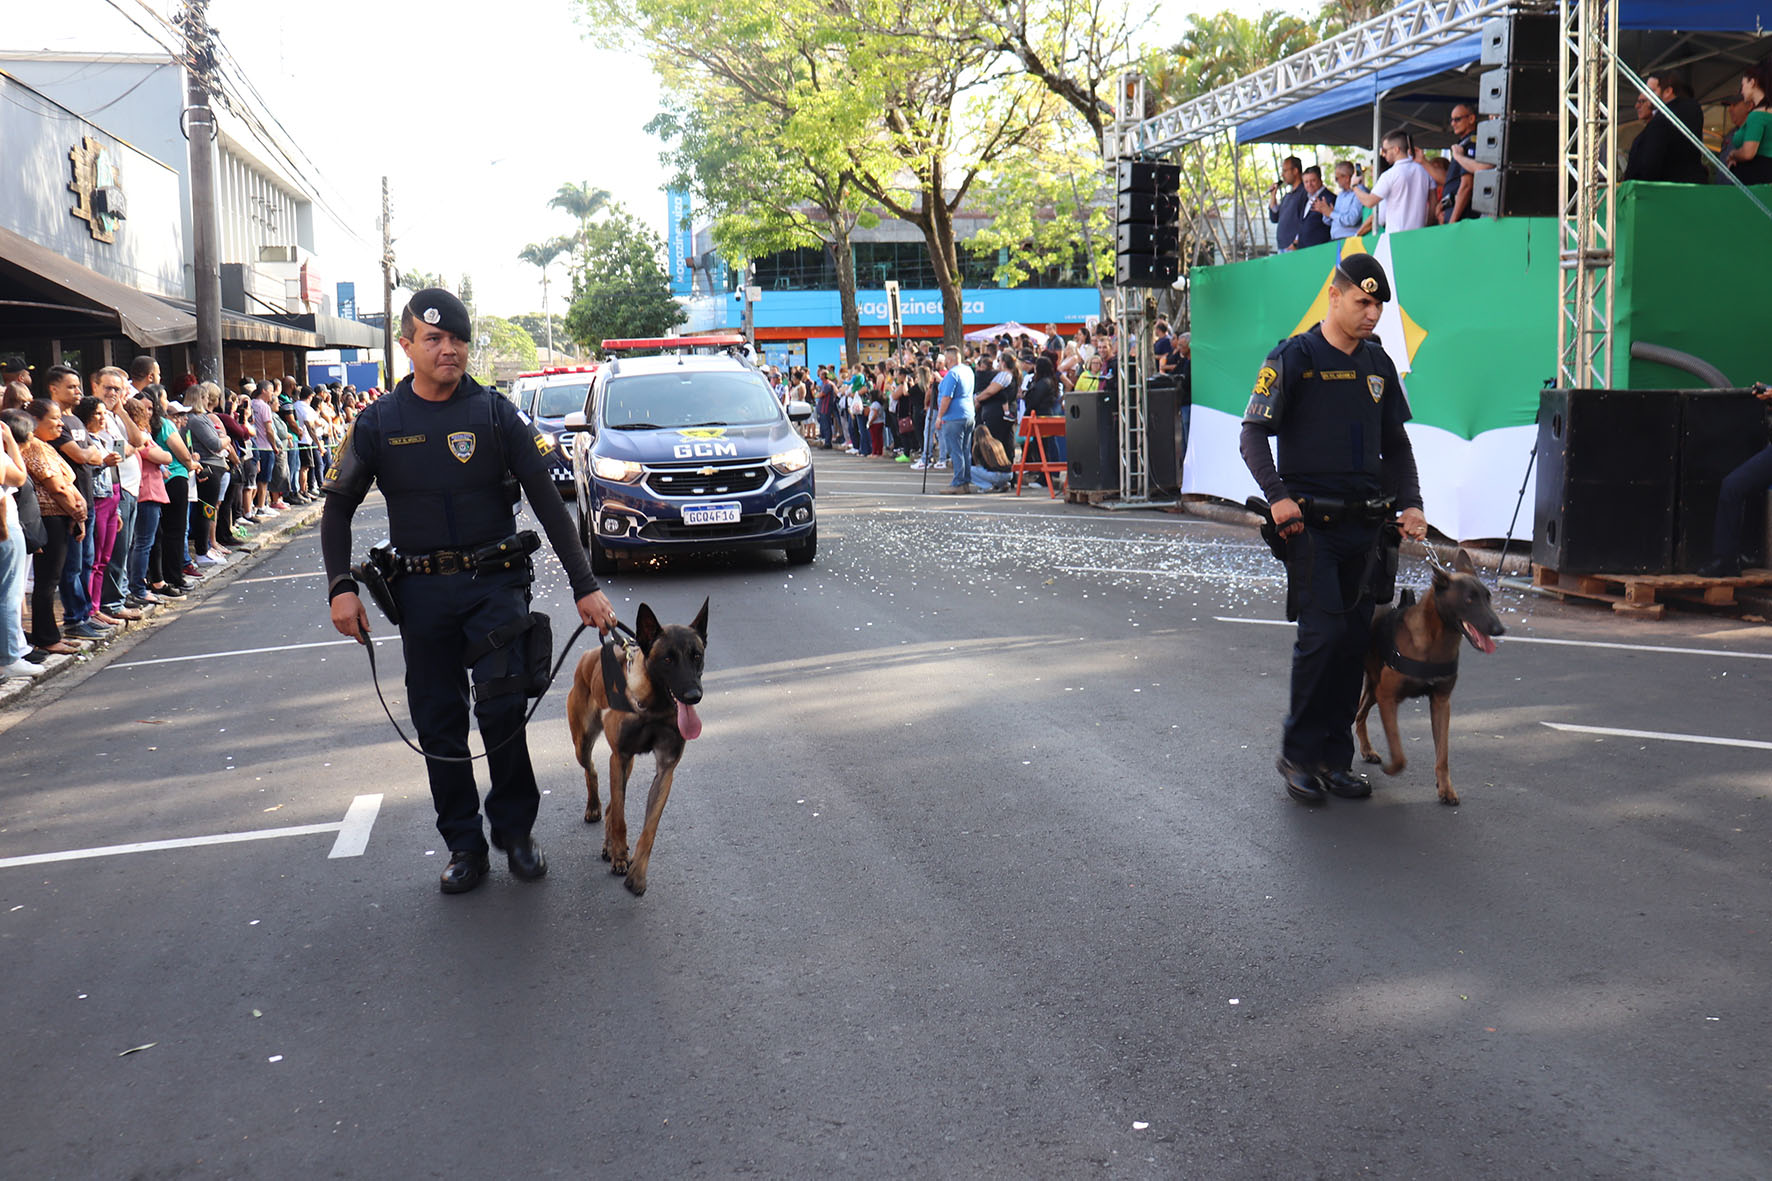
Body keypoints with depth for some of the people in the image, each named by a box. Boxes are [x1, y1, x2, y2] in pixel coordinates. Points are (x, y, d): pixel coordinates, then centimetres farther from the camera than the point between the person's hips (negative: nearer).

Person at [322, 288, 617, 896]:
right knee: (439, 725, 5)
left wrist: (585, 585, -8)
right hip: (422, 589, 2)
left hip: (495, 581, -2)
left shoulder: (495, 413, 0)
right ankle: (464, 846, 19)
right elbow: (338, 506, 12)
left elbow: (548, 502, -2)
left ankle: (515, 827, 7)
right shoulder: (379, 423, 4)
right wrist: (341, 587, -1)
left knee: (501, 703, -15)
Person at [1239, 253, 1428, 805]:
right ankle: (1298, 754, 2)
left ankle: (1335, 756, 16)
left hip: (1363, 523, 6)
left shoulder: (1378, 363, 14)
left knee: (1354, 639, 5)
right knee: (1322, 632, -13)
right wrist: (1277, 496, -19)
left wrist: (1411, 503, 8)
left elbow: (1396, 443, 21)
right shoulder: (1293, 358, -3)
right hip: (1311, 522, -6)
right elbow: (1253, 434, -6)